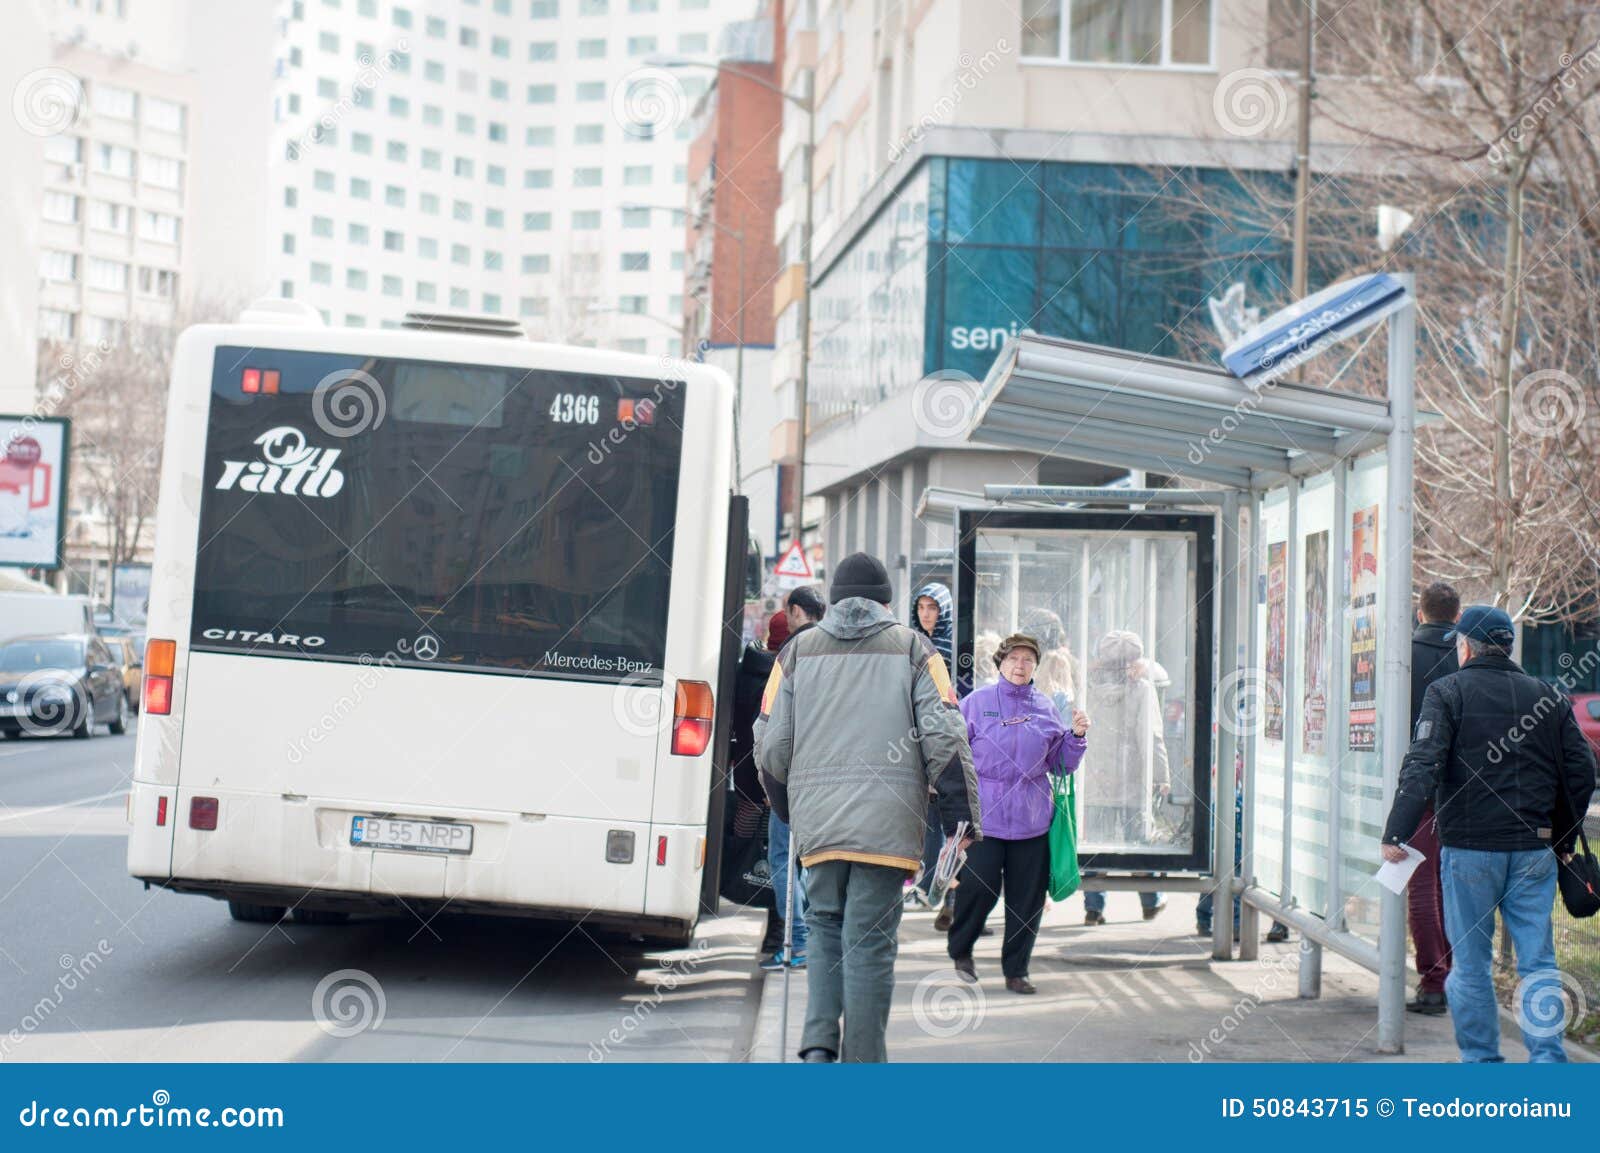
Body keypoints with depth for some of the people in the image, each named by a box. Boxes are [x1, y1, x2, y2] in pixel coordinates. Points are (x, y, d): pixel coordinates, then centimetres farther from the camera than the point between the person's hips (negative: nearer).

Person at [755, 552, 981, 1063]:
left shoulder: (798, 651, 11)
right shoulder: (912, 648, 6)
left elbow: (770, 746, 8)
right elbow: (945, 739, -3)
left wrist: (788, 810, 24)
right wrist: (962, 821, 2)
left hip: (817, 819, 2)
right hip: (887, 823, -2)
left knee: (825, 926, 18)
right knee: (870, 940, 2)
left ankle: (818, 1042, 3)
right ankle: (860, 1059, 4)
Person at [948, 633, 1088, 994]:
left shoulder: (1045, 708, 12)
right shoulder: (977, 703, 3)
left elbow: (1061, 764, 16)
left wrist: (1076, 735, 1)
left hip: (1032, 816, 3)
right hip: (984, 814, -3)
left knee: (1028, 896, 3)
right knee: (979, 886, -9)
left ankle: (1016, 970, 16)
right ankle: (961, 950, 17)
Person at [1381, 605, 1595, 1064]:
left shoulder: (1447, 692, -2)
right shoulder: (1550, 697, 10)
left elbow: (1422, 766, -14)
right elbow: (1581, 772, 10)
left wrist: (1397, 833, -14)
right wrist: (1564, 839, 20)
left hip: (1469, 848, -3)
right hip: (1534, 849, 3)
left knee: (1471, 961, 6)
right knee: (1538, 961, 7)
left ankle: (1480, 1058, 10)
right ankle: (1547, 1055, -1)